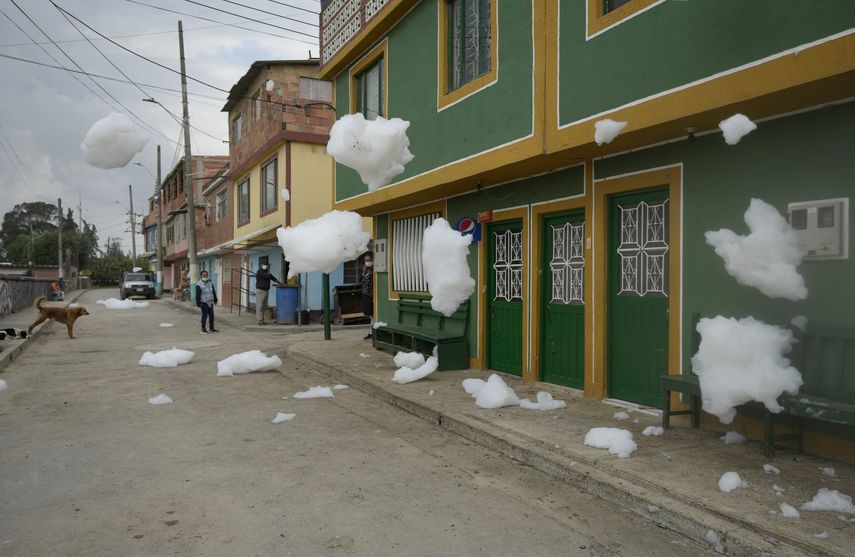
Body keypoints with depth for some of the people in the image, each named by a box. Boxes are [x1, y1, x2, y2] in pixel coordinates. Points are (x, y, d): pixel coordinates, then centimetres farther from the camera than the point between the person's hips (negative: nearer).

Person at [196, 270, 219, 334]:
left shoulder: (210, 283, 12)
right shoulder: (199, 284, -8)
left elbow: (214, 292, 20)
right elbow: (197, 295, -10)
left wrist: (215, 299, 20)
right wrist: (198, 303, -14)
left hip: (210, 302, 6)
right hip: (204, 303, -6)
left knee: (211, 315, 8)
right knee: (204, 316, -3)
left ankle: (211, 328, 19)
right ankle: (203, 329, 7)